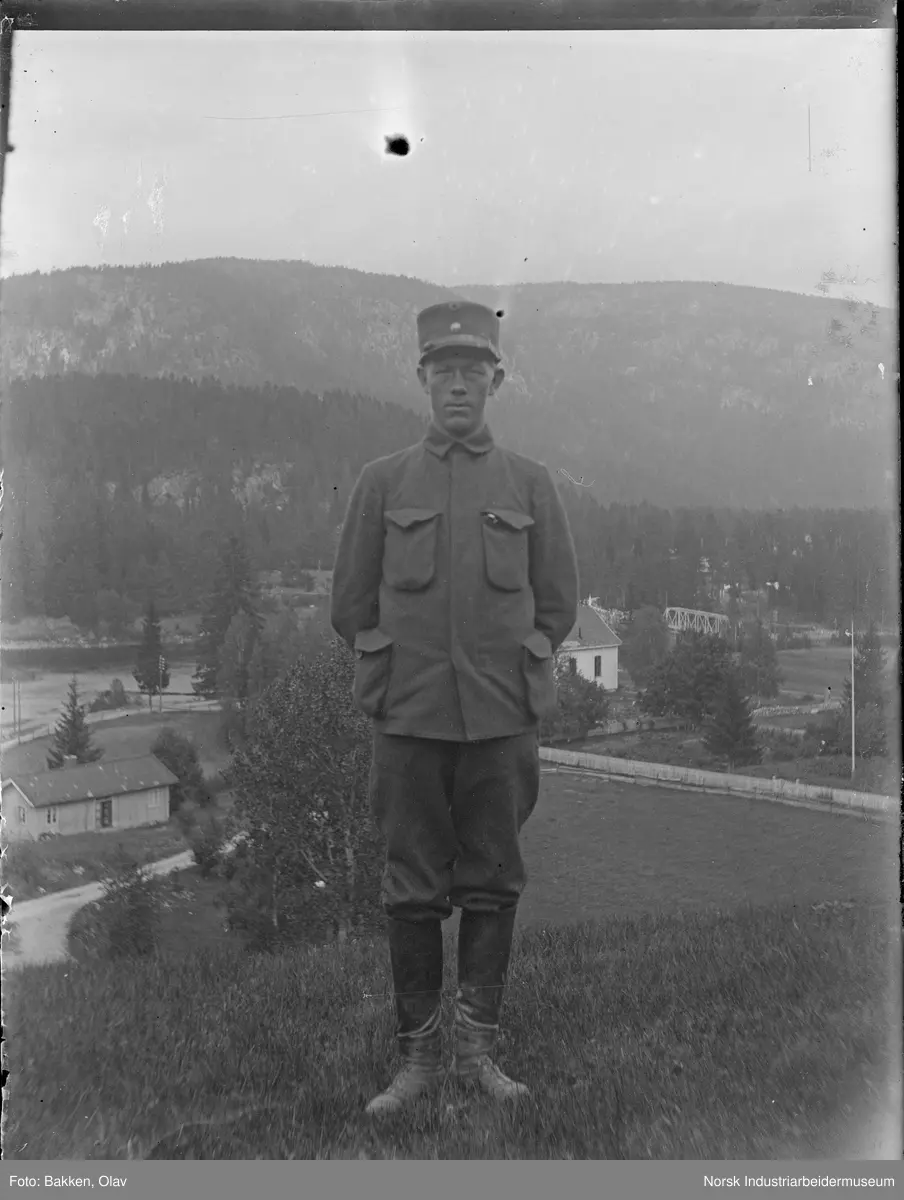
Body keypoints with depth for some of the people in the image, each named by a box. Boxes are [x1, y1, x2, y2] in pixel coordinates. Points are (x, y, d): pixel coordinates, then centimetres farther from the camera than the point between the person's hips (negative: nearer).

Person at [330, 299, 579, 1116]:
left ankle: (476, 1047, 21)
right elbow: (351, 605, 10)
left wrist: (510, 675, 8)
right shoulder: (383, 482, 5)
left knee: (492, 886, 7)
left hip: (502, 720, 1)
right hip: (409, 719, 0)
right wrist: (402, 672, 9)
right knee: (413, 890, 5)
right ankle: (419, 1055, 18)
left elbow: (558, 604, 11)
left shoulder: (532, 484, 6)